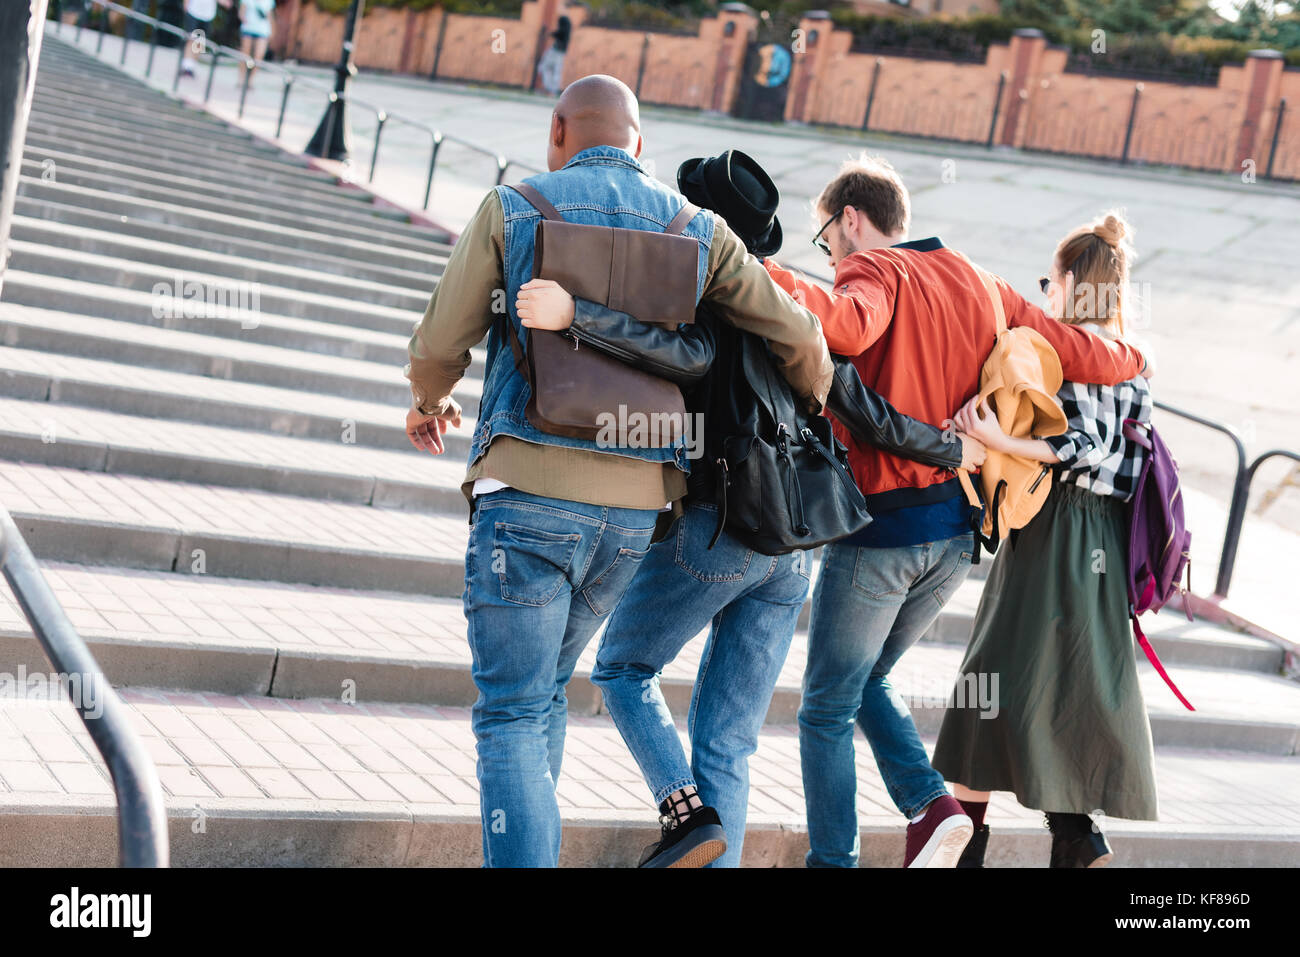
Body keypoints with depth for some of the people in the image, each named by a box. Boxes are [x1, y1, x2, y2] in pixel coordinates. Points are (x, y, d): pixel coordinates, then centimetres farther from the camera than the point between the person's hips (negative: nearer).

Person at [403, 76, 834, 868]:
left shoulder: (514, 209, 1)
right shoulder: (695, 229, 9)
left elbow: (439, 347, 2)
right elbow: (800, 339, 10)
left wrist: (430, 402, 25)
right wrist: (814, 411, 31)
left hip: (528, 494, -4)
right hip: (635, 506, 4)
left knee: (512, 716, 0)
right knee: (546, 690, 22)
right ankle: (530, 849, 26)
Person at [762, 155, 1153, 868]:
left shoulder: (875, 269, -9)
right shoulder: (978, 284, 11)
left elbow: (849, 326, -34)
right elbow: (1087, 358, 9)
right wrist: (1131, 359, 29)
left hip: (881, 527, -7)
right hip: (956, 530, 7)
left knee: (827, 710, 7)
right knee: (867, 682, 24)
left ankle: (833, 859, 8)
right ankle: (933, 805, 7)